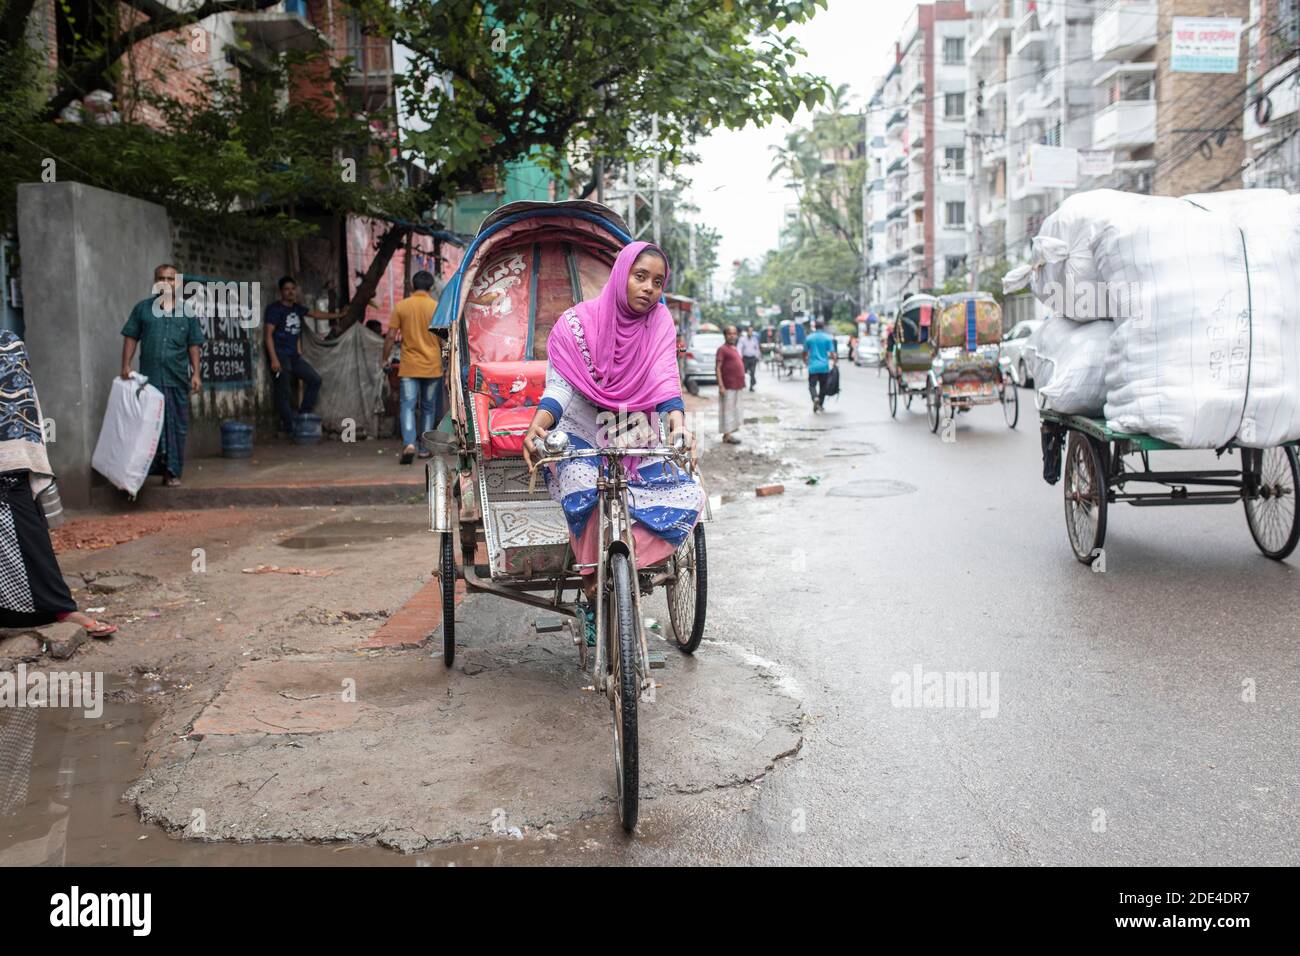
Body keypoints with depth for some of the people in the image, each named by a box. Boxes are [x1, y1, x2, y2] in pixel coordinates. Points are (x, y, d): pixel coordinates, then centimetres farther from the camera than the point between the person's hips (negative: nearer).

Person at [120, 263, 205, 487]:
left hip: (178, 378, 1)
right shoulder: (143, 308, 7)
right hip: (149, 376, -1)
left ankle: (172, 471, 14)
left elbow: (193, 345, 8)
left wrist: (196, 374, 1)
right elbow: (131, 338, 6)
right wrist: (126, 365, -4)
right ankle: (147, 468, 11)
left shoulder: (187, 312, 9)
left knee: (177, 426, 5)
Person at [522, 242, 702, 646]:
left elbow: (665, 382, -15)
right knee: (583, 489, -36)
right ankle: (592, 587, -16)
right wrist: (536, 427, -38)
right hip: (579, 441, -4)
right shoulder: (578, 322, -10)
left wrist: (677, 423, -36)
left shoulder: (660, 324, -1)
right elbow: (559, 388, -17)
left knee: (690, 496, -18)